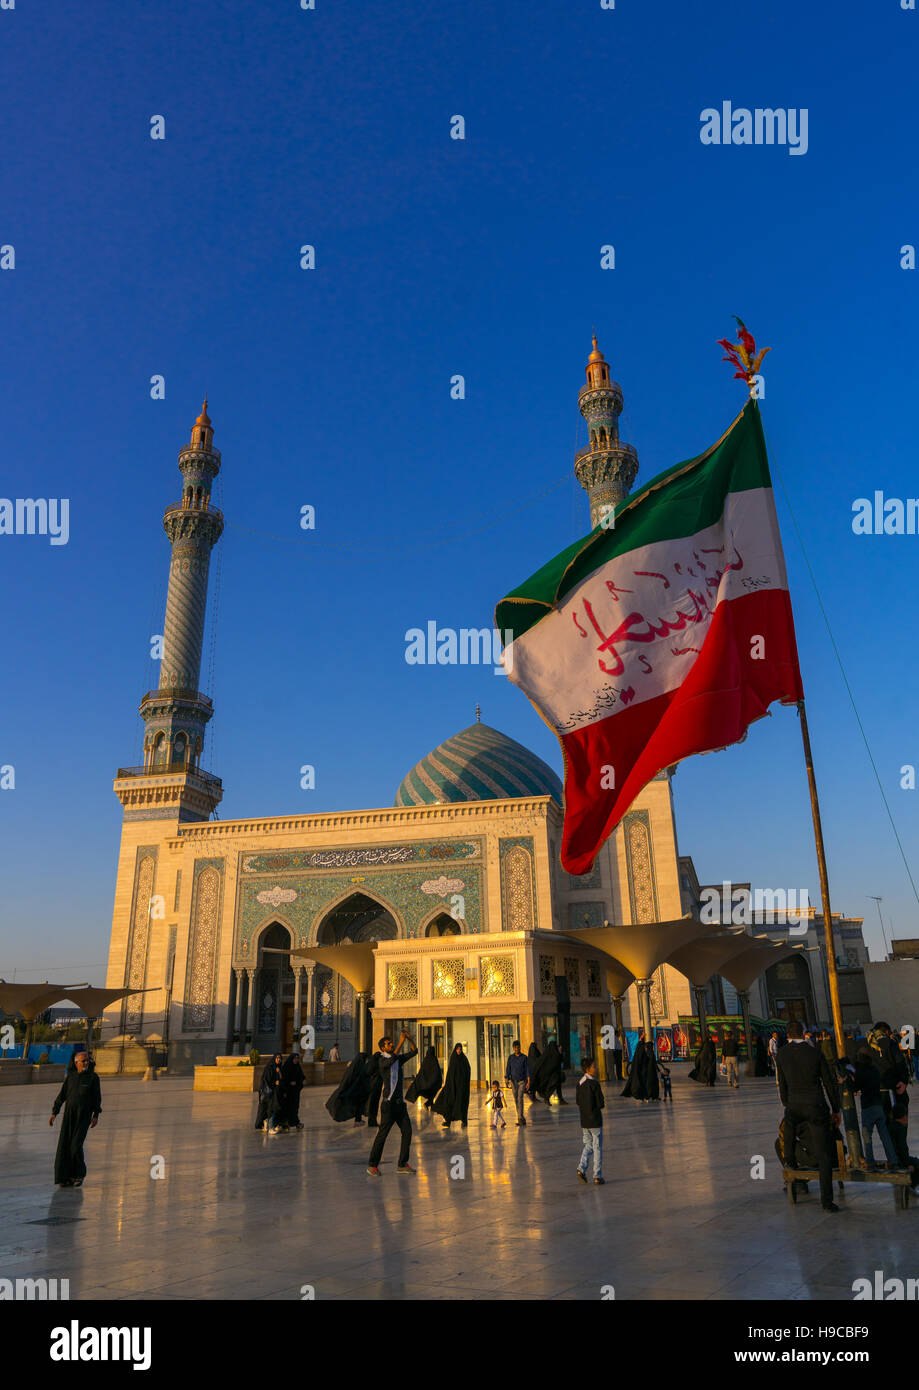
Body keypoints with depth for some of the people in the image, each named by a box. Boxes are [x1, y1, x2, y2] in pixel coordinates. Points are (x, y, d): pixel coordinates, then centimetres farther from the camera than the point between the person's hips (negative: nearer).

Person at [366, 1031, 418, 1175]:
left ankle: (402, 1164, 9)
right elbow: (392, 1060, -31)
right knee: (382, 1133, -4)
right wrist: (401, 1042, -30)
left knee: (407, 1131, 1)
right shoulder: (382, 1061, -9)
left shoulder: (399, 1058, 14)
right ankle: (372, 1165, 7)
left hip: (400, 1103, 7)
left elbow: (414, 1051, 12)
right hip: (388, 1103, -7)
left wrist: (409, 1038, -4)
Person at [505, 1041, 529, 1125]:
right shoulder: (510, 1057, 1)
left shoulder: (524, 1057, -3)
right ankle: (521, 1119, 15)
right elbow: (508, 1069, 0)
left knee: (520, 1098, -15)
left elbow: (527, 1069, -4)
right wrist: (507, 1080, -9)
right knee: (516, 1100, 5)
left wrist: (528, 1082, -10)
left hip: (522, 1081, -2)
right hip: (513, 1081, 2)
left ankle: (520, 1118, -16)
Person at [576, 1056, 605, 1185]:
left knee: (588, 1145, 19)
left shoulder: (580, 1082, 5)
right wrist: (597, 1107, 5)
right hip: (595, 1120, -6)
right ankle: (597, 1176, 10)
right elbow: (601, 1103, -15)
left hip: (584, 1120, 6)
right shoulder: (594, 1084, -18)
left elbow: (578, 1102, 10)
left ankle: (581, 1168, 6)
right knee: (597, 1148, 5)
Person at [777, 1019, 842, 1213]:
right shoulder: (816, 1053, -2)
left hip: (795, 1107, 1)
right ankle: (826, 1200, -1)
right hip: (817, 1108, -1)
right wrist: (836, 1110, 14)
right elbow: (830, 1083, 2)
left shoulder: (781, 1054, 3)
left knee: (789, 1121, 38)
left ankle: (789, 1159, 39)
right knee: (823, 1154, 4)